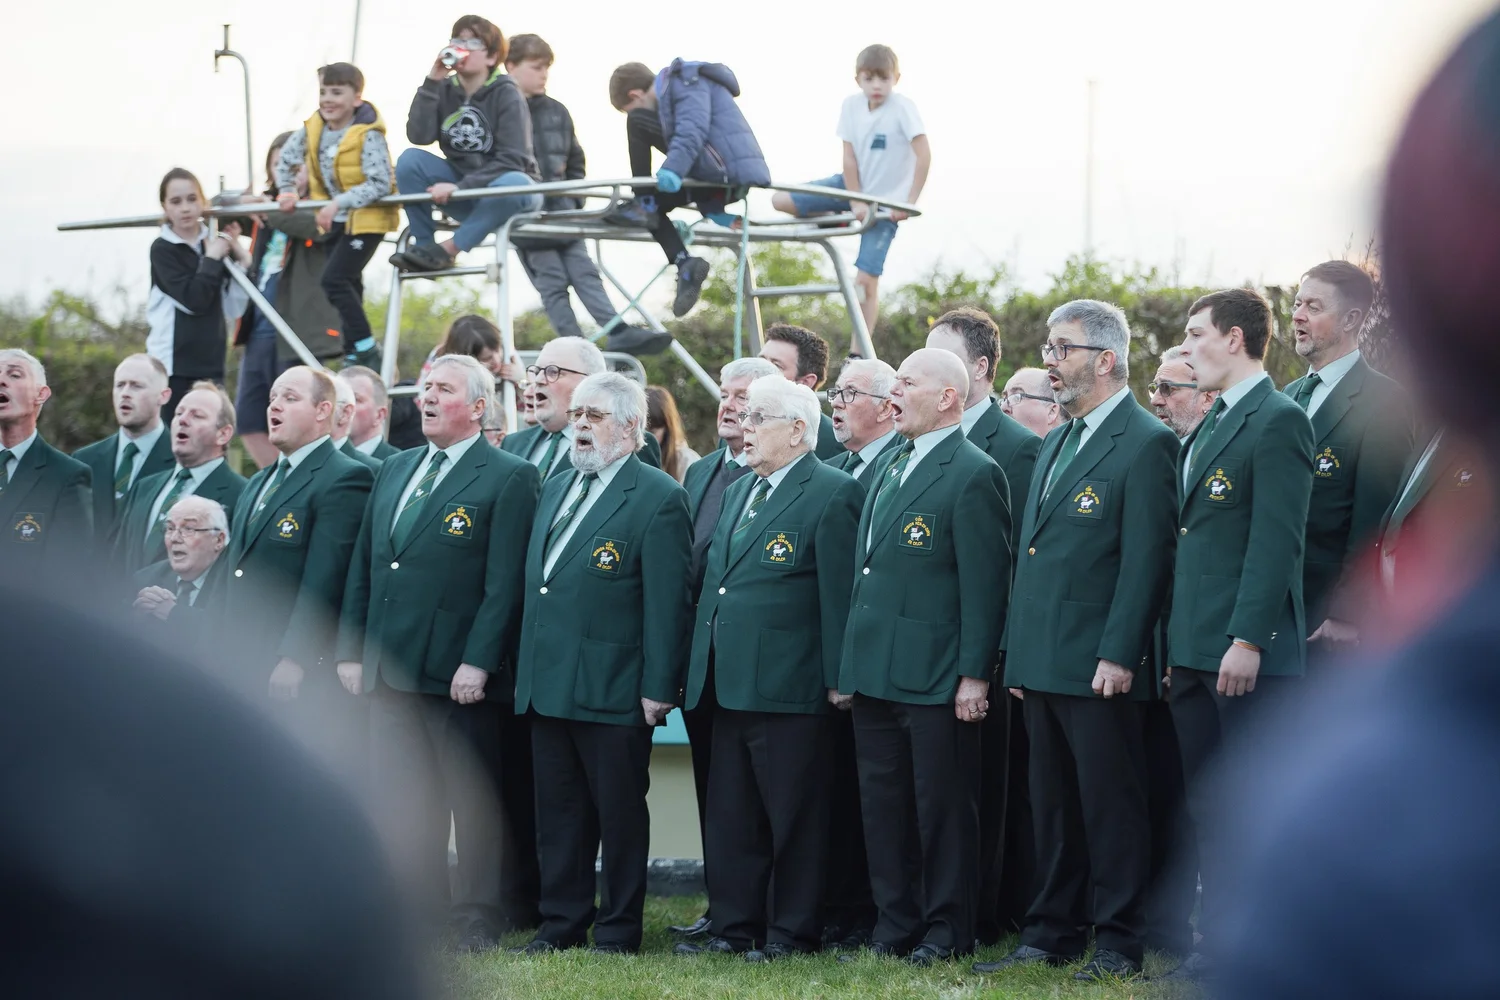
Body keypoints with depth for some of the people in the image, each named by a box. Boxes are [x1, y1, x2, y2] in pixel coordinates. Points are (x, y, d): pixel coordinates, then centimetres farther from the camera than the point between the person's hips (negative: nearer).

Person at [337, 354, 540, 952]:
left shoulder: (509, 478, -5)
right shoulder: (393, 472, 16)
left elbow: (505, 582, -12)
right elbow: (362, 567, 18)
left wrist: (478, 662, -18)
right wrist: (351, 650, 10)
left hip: (460, 675, -6)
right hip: (389, 672, 6)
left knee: (474, 801, 2)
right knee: (398, 801, 7)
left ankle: (481, 920, 10)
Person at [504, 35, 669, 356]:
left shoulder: (556, 112, 13)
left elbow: (575, 161, 20)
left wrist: (573, 200, 8)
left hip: (561, 210, 5)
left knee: (585, 272, 0)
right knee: (552, 283, -5)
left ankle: (618, 334, -8)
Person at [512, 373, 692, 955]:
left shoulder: (658, 498, -7)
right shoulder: (555, 491, 16)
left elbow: (667, 602, -11)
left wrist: (658, 689, -14)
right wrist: (526, 672, 16)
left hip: (613, 692, -7)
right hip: (548, 687, 7)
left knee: (620, 814, 2)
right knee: (558, 814, 11)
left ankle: (619, 930, 9)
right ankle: (562, 923, 18)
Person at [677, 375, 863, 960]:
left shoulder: (833, 494, -8)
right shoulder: (739, 492, 18)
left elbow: (839, 594, -11)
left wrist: (837, 678, -13)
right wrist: (697, 668, 19)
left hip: (787, 687, -8)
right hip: (730, 685, 8)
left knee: (793, 816, 0)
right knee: (730, 814, 11)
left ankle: (792, 931, 6)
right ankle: (735, 927, 18)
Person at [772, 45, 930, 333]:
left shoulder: (902, 107, -19)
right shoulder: (851, 105, -6)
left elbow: (924, 155, -24)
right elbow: (850, 158, -6)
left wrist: (909, 203, -26)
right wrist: (856, 202, -15)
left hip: (885, 200, -5)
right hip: (854, 186, 5)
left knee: (866, 279, -13)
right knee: (781, 200, -7)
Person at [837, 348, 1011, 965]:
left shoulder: (973, 474, -11)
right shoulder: (891, 469, 16)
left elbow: (985, 584, -14)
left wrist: (974, 676, -17)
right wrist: (849, 666, 16)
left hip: (935, 678, -8)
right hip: (875, 675, 8)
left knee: (942, 806, 0)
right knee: (884, 806, 11)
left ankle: (947, 931, 8)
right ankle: (895, 926, 18)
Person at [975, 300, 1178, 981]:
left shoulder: (1145, 444, -9)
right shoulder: (1054, 444, 18)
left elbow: (1146, 560, -15)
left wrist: (1118, 657, -19)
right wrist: (1017, 653, 16)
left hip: (1098, 668, -8)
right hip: (1042, 664, 9)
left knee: (1111, 809, -3)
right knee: (1052, 808, 13)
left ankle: (1118, 945, 2)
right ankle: (1051, 935, 20)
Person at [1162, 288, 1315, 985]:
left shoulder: (1278, 421, -10)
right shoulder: (1208, 429, 19)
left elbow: (1276, 538, -17)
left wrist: (1247, 639, -22)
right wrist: (1176, 646, 17)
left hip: (1249, 654, -9)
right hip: (1195, 653, 9)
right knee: (1209, 810, 11)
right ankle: (1218, 947, 16)